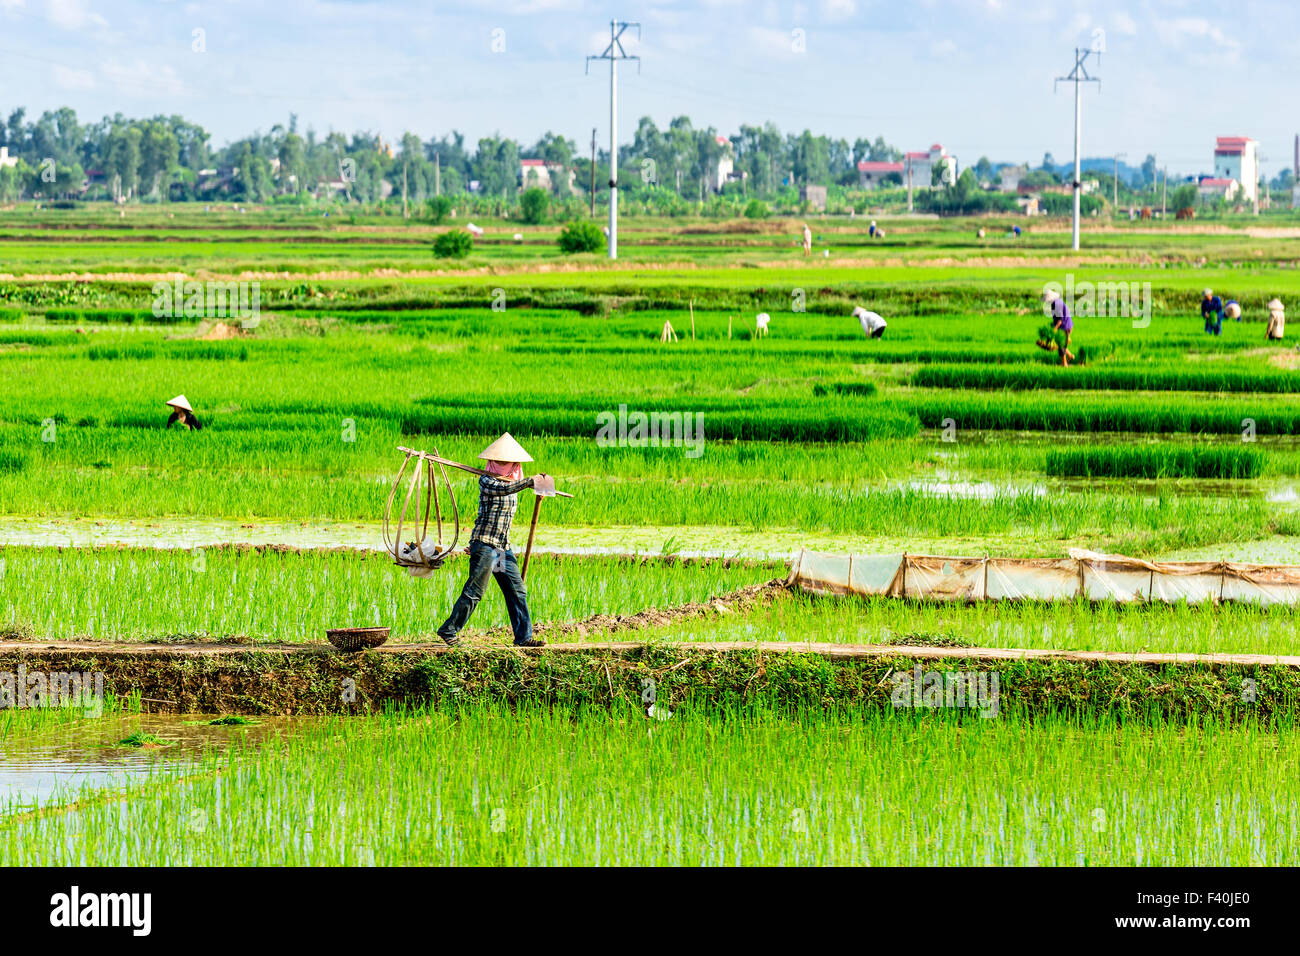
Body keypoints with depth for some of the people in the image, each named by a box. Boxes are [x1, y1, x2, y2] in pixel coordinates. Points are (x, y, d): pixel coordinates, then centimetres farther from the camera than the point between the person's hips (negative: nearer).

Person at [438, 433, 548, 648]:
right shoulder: (487, 481, -8)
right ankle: (448, 631, 6)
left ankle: (524, 637, 3)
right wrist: (530, 481, -37)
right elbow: (503, 490, -29)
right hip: (484, 543, -8)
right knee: (474, 592, -6)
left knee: (517, 591, 1)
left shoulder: (511, 482, 16)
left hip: (503, 547, 8)